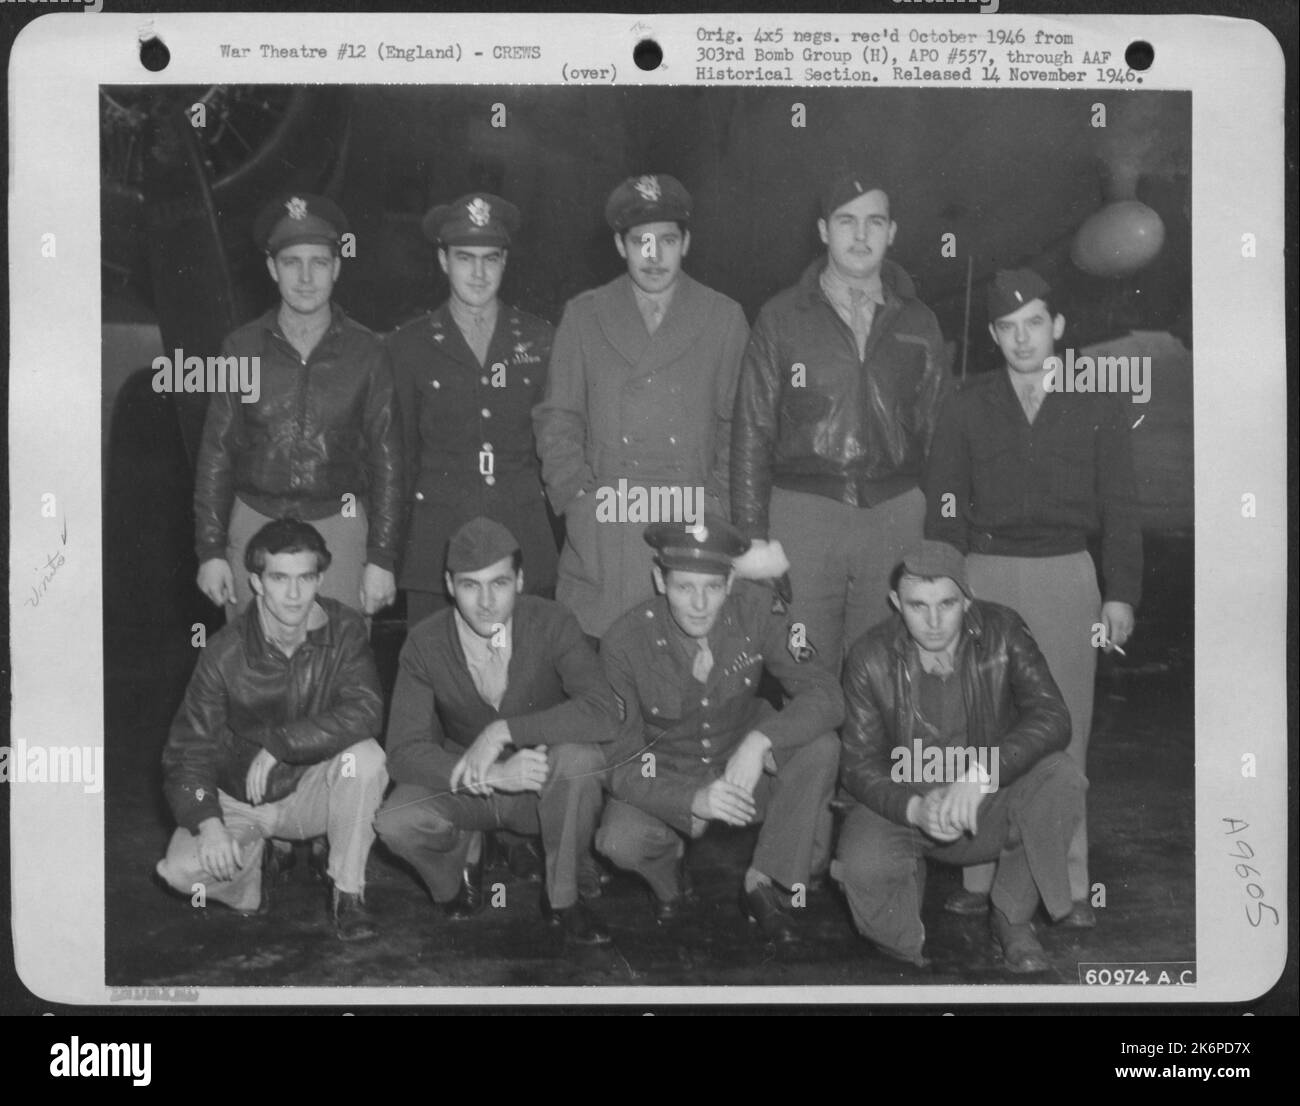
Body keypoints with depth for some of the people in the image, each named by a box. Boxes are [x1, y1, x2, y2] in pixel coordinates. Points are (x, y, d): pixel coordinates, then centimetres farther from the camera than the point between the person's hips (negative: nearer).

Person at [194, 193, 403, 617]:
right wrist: (210, 550, 2)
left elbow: (386, 459, 2)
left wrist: (382, 559, -2)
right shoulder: (241, 349, 4)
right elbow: (216, 454, 7)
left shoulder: (365, 352, 1)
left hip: (339, 527, -1)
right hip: (254, 523, 1)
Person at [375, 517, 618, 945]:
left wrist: (503, 731, -34)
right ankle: (464, 853, 8)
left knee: (580, 756, -34)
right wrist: (493, 776, -35)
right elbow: (403, 752, -20)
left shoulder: (549, 623, -18)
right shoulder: (425, 644, -14)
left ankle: (562, 897, -9)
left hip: (542, 787, 0)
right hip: (463, 787, 1)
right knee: (394, 824, -29)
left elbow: (602, 713, -30)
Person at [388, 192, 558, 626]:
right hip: (438, 538, -1)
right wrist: (390, 553, 8)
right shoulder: (408, 346, 6)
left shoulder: (540, 340, 9)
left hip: (526, 538, 1)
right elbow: (400, 454, 10)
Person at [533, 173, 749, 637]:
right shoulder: (583, 316, 12)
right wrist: (577, 494, -1)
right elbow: (556, 418, 11)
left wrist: (718, 501, -1)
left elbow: (739, 423, 10)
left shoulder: (724, 317, 10)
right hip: (601, 527, 0)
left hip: (694, 521, 0)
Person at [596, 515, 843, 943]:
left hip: (744, 764, 2)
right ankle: (669, 861, 7)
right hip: (667, 778, -2)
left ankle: (764, 883, -9)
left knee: (820, 747, -27)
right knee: (620, 840, -32)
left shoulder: (755, 608, -18)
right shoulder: (624, 642, -23)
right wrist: (693, 800, -40)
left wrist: (760, 739, -40)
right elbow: (620, 764, -22)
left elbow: (825, 695, -22)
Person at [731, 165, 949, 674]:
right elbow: (752, 434, 4)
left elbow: (938, 432, 12)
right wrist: (752, 535, -2)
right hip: (802, 513, -1)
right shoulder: (782, 317, 5)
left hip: (897, 516, 2)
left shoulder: (918, 324, 11)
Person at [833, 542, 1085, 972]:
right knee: (862, 866, -33)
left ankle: (1013, 917, -6)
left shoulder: (1001, 633, -13)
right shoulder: (871, 657, -13)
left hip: (988, 805, 1)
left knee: (1060, 778, -29)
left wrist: (981, 772, -40)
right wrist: (916, 808, -33)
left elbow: (1052, 718, -23)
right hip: (903, 803, -1)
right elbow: (860, 764, -11)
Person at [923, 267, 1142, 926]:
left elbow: (1119, 505, 5)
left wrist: (1121, 594, -1)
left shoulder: (1097, 404, 5)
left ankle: (1069, 884, 8)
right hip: (986, 576, 1)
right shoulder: (968, 405, 7)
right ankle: (978, 877, 8)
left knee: (1064, 731, 1)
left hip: (1068, 577, 0)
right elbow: (943, 505, 6)